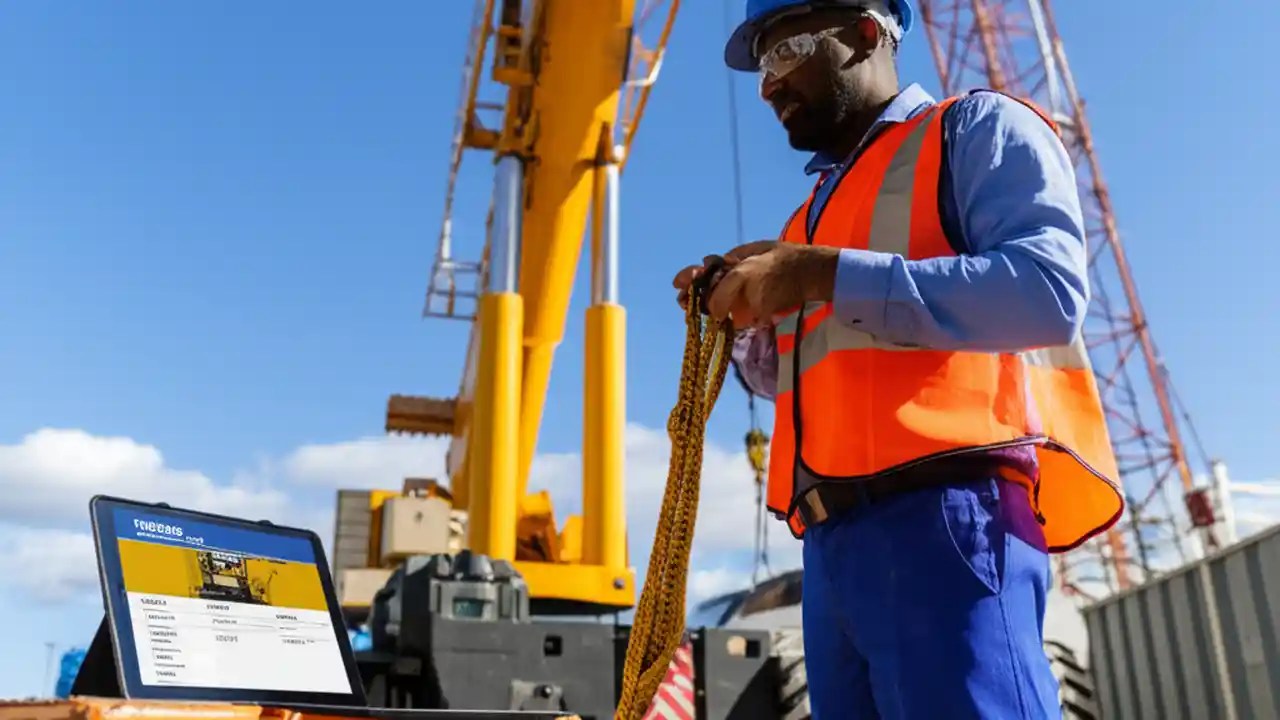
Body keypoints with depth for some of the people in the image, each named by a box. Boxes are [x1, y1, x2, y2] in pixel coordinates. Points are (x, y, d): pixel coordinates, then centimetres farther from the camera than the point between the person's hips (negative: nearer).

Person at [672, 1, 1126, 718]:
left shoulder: (978, 128, 7)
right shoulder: (822, 206, 28)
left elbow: (1050, 290, -13)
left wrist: (824, 277, -14)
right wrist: (748, 319, 11)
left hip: (945, 516, -7)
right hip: (835, 538, 7)